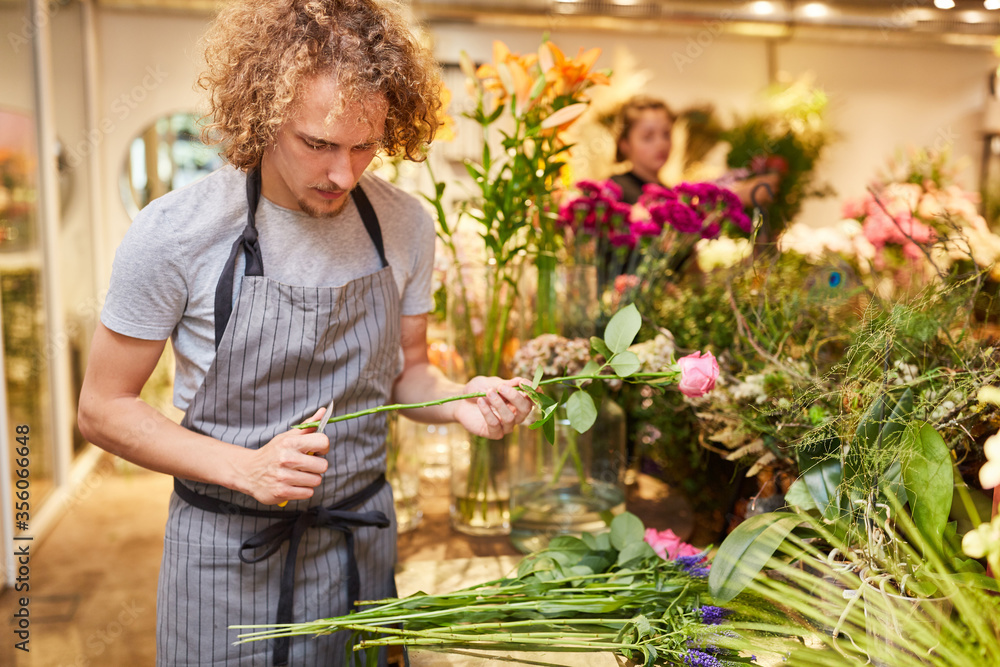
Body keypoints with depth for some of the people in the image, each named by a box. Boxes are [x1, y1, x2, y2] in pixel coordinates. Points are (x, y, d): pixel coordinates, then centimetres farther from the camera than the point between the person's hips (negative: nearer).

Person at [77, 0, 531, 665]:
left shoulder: (406, 225, -7)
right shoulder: (174, 234, -18)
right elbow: (103, 408, -9)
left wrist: (457, 400, -15)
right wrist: (246, 469, -22)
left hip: (362, 536, 3)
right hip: (227, 552, -3)